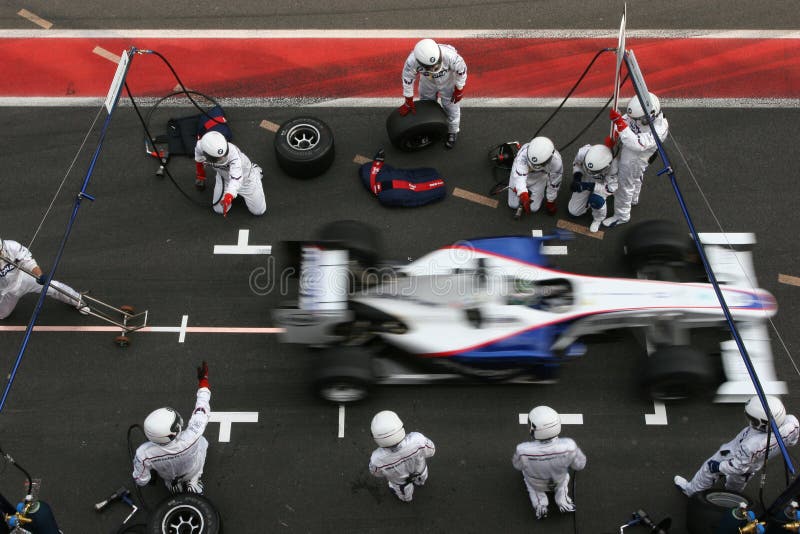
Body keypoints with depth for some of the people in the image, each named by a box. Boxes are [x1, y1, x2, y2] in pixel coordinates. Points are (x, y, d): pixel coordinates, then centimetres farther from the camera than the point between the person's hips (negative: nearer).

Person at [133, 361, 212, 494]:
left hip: (168, 478, 1)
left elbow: (141, 480, -22)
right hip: (192, 473, -1)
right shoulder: (190, 439, -48)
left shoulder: (144, 454, -42)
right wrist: (203, 381, -19)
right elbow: (202, 410, -31)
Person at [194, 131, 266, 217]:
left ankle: (255, 172, 27)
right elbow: (199, 159, -5)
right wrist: (200, 172, 13)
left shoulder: (232, 152, -44)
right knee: (219, 209, 6)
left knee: (259, 211, 6)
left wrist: (229, 195, -71)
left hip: (244, 176, -3)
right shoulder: (200, 147, -31)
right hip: (223, 177, 3)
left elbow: (236, 178, -54)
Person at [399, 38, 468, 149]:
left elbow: (461, 69, -23)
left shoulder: (450, 56, -45)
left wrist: (459, 89, -9)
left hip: (448, 82, -2)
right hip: (427, 81, 2)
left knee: (451, 107, 13)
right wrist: (408, 102, -7)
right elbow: (407, 80, -20)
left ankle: (453, 132, 42)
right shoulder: (411, 61, -41)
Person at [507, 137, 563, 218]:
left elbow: (554, 183, -20)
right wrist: (523, 195, -70)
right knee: (513, 205, 8)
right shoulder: (524, 153, -45)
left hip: (539, 178, 0)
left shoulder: (556, 162, -38)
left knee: (533, 208, 5)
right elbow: (519, 175, -54)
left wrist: (550, 202, -5)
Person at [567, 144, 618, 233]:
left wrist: (587, 186, -42)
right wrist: (576, 176, -29)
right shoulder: (583, 152, -34)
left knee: (597, 200, -35)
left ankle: (598, 219, -1)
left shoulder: (613, 167, -41)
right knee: (574, 211, 3)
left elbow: (610, 188, -32)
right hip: (585, 180, 3)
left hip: (603, 184, -3)